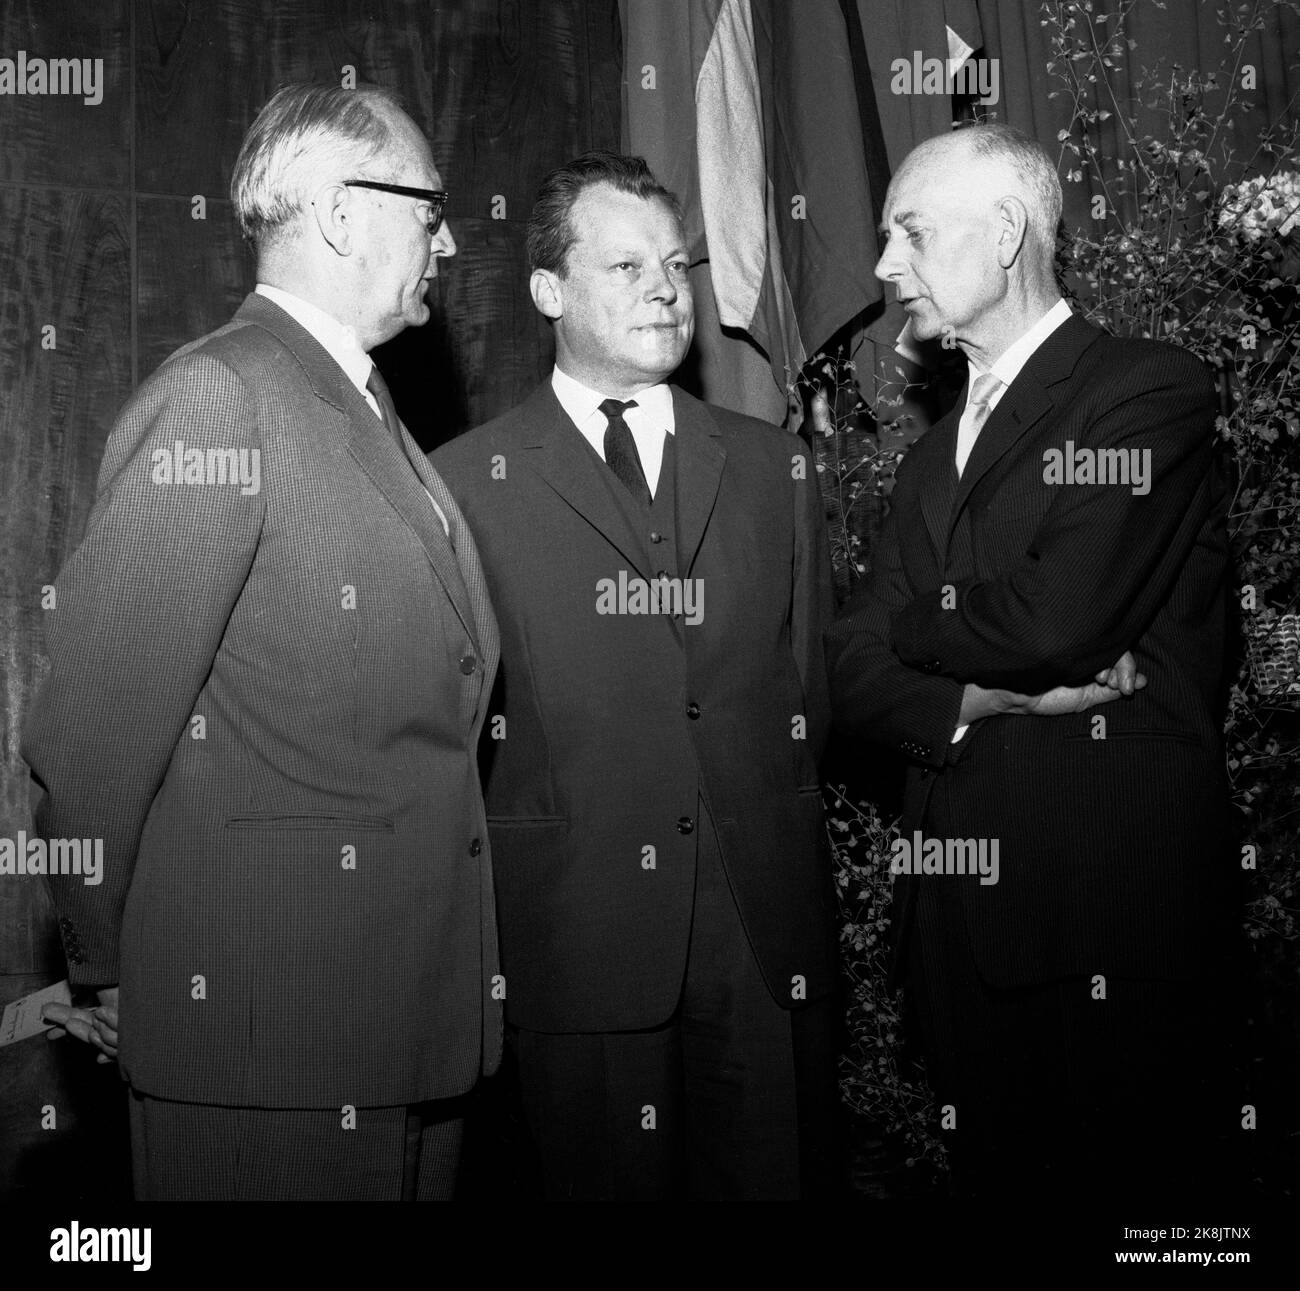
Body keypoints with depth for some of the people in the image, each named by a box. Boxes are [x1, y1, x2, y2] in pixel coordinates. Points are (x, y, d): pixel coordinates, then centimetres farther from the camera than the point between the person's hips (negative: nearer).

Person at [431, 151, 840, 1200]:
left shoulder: (776, 467, 11)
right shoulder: (469, 479, 0)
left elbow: (815, 681, 13)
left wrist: (783, 832, 5)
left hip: (769, 926, 3)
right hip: (575, 930, -3)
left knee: (779, 1174, 11)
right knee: (604, 1179, 8)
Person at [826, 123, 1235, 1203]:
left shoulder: (1151, 390, -6)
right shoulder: (934, 456, 17)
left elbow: (1057, 621, -20)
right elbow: (854, 668, 9)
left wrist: (918, 620, -1)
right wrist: (976, 700, -10)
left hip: (1106, 916, -6)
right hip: (958, 909, 7)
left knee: (1113, 1177, 2)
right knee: (993, 1173, 14)